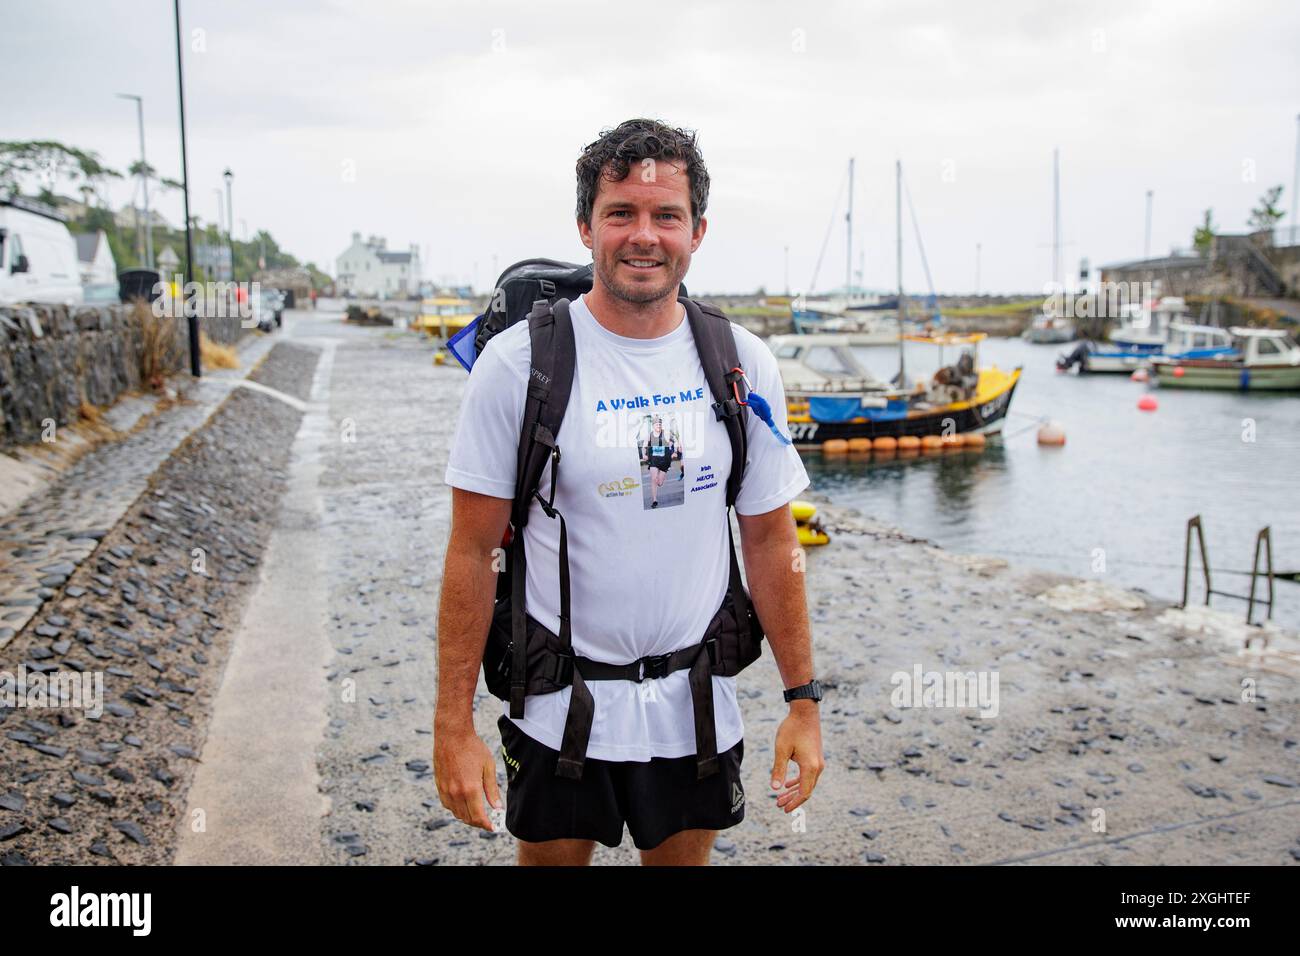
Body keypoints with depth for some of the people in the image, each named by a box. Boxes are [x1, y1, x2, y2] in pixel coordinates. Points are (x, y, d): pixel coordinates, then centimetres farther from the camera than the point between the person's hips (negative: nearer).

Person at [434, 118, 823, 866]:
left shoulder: (744, 364, -3)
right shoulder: (519, 362, -12)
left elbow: (770, 539, 2)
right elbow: (474, 552, -9)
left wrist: (803, 698, 1)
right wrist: (454, 722, -10)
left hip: (696, 705, 3)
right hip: (559, 706, -2)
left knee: (685, 857, 20)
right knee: (551, 857, 17)